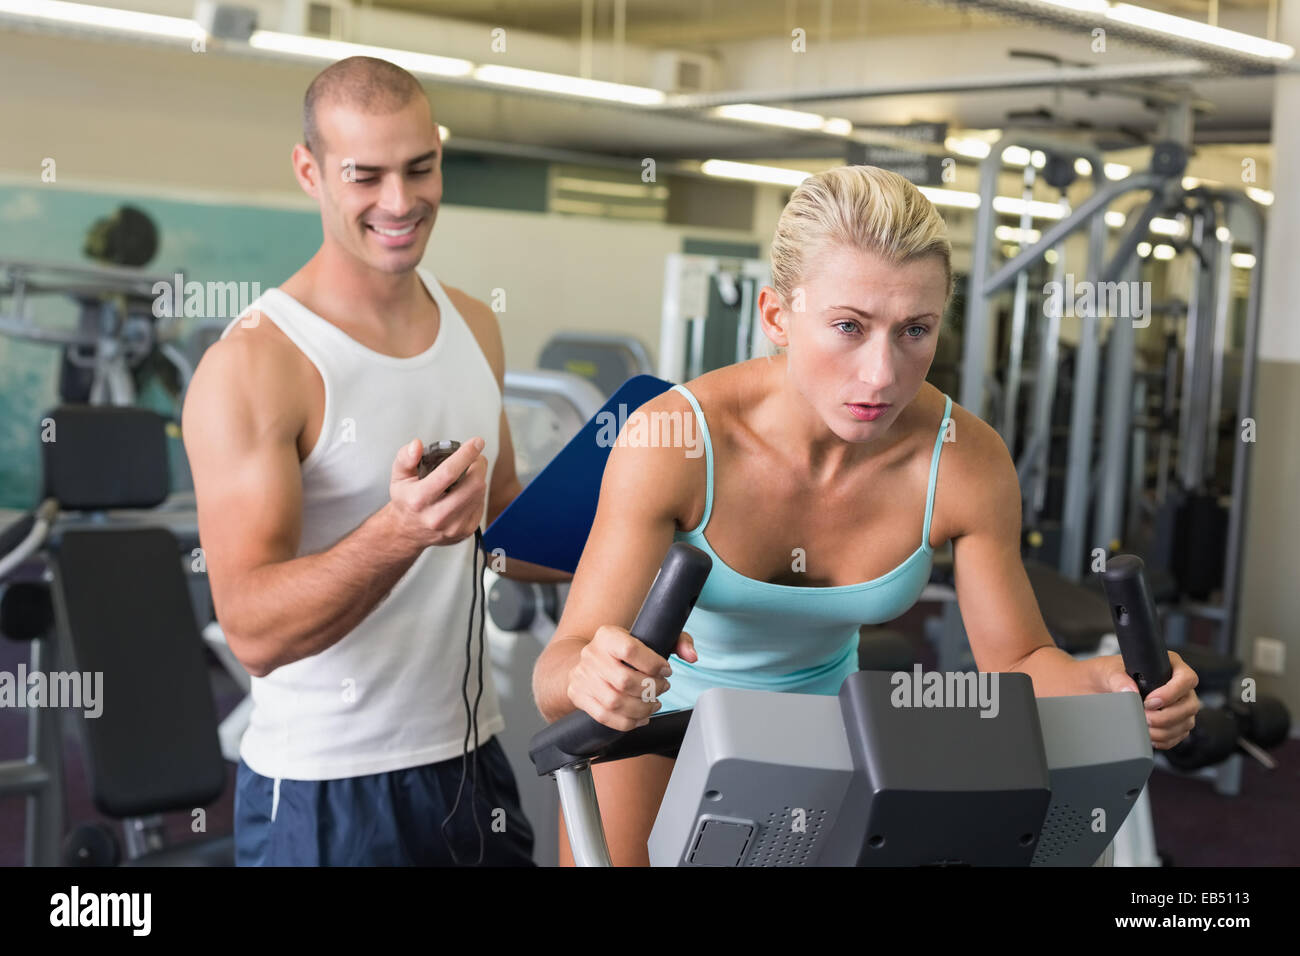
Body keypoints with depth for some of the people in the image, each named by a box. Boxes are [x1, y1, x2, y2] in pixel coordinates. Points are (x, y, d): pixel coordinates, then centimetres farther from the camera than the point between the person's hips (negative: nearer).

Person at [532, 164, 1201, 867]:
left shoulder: (967, 462, -27)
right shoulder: (673, 439, -35)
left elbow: (1015, 662, -15)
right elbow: (555, 677, -37)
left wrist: (1113, 683, -36)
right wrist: (589, 678, -60)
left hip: (816, 697, 2)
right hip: (658, 696, -2)